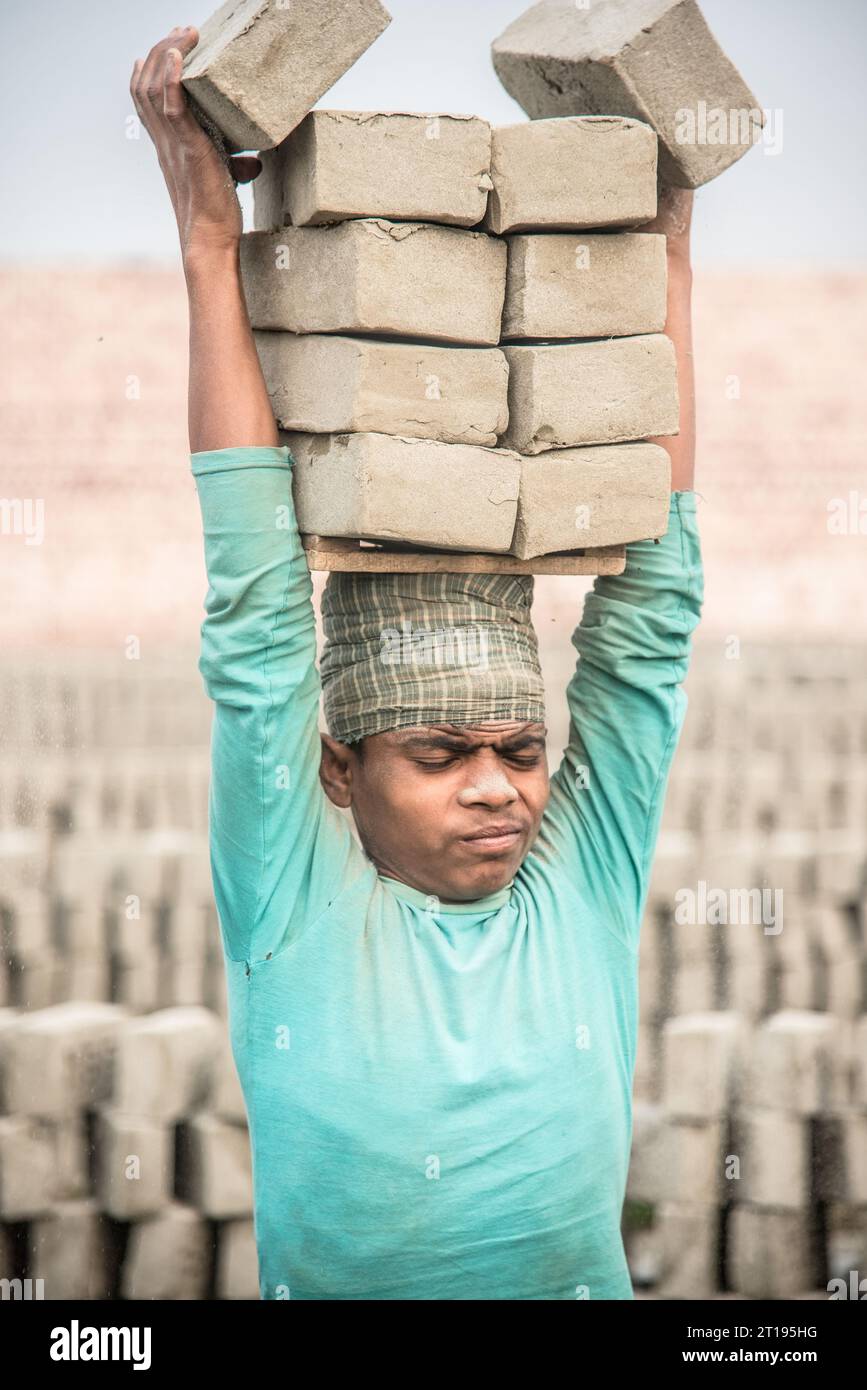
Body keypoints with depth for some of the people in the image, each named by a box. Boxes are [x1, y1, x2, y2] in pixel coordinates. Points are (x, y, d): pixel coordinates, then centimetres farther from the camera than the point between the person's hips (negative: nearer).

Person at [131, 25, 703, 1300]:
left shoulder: (584, 884, 3)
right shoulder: (298, 905, -1)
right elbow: (254, 626, -6)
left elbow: (648, 617, 2)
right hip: (336, 1287, -2)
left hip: (580, 1281, 2)